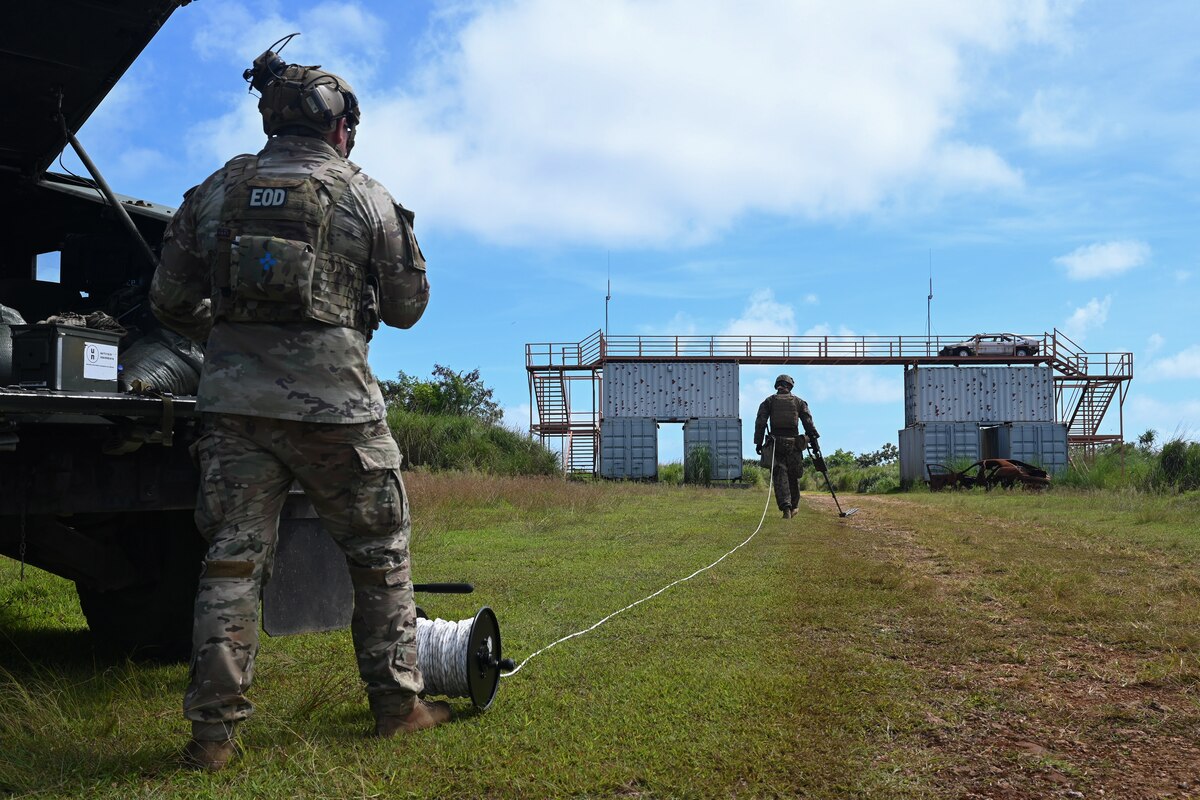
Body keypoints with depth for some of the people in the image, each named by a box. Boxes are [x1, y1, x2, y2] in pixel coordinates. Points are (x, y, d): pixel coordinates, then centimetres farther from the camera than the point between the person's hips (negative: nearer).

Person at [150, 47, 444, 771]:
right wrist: (404, 238, 25)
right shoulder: (366, 197, 2)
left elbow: (170, 300, 10)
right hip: (334, 404, -2)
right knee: (380, 553, 12)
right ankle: (398, 702, 19)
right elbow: (407, 307, 7)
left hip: (235, 399, 3)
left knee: (233, 559, 6)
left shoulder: (217, 191, 10)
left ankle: (214, 728, 5)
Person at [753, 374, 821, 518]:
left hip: (775, 443, -1)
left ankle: (786, 508, -17)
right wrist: (814, 442, 5)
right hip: (794, 444, 1)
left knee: (779, 476, -3)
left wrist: (758, 442, 0)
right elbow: (808, 423, 4)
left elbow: (760, 422, 0)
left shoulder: (769, 401, 10)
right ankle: (793, 507, 24)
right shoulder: (798, 402, 12)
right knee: (793, 476, 14)